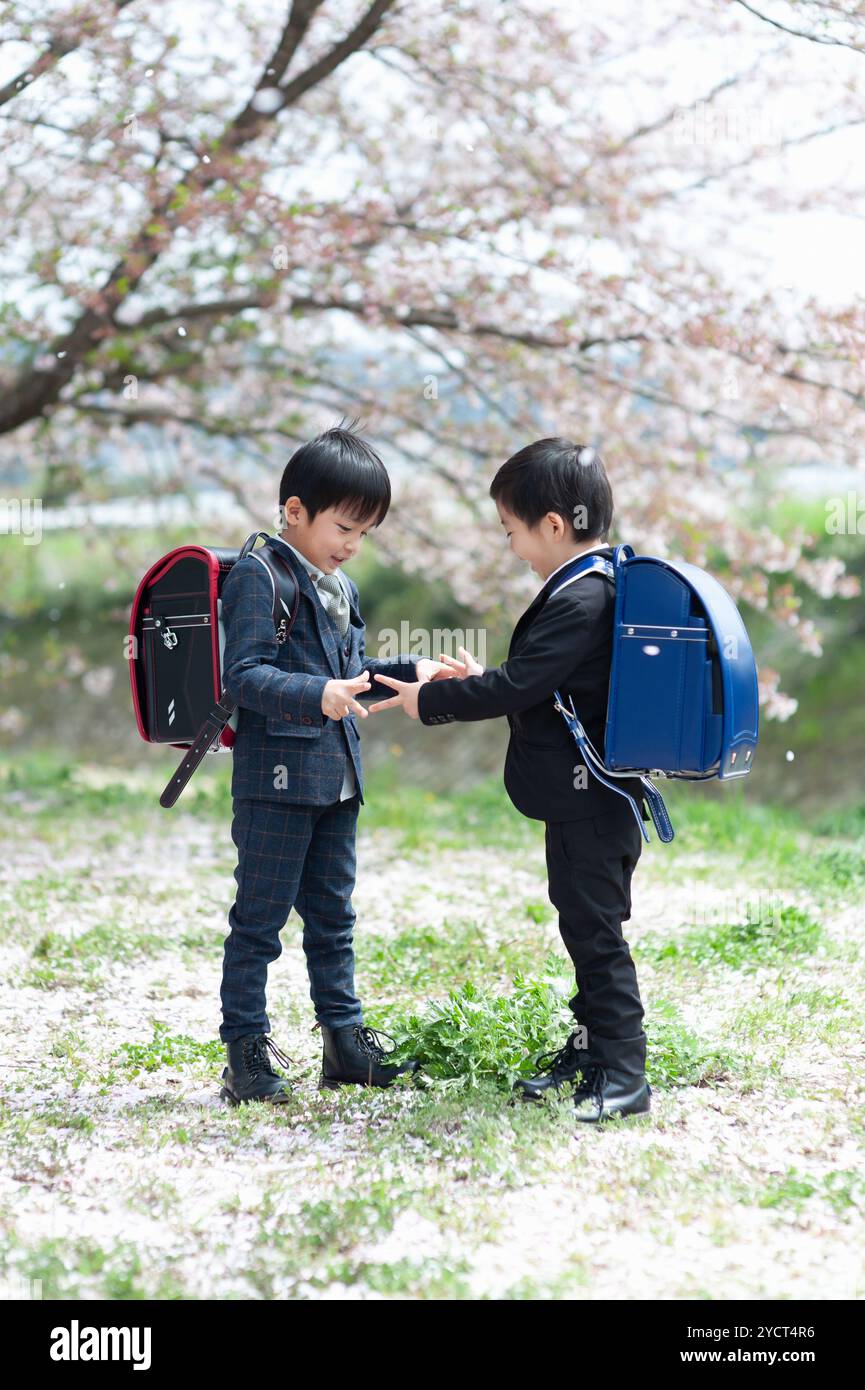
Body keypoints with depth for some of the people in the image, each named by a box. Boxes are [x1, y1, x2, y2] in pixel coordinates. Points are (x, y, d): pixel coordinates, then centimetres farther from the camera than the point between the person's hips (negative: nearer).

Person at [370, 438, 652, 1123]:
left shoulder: (581, 600, -21)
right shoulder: (599, 584, 11)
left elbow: (517, 687, -23)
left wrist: (431, 699, -14)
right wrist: (484, 681, 17)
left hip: (592, 801, -11)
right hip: (585, 795, 11)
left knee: (596, 926, -6)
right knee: (585, 924, 18)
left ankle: (624, 1073, 0)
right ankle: (592, 1048, 29)